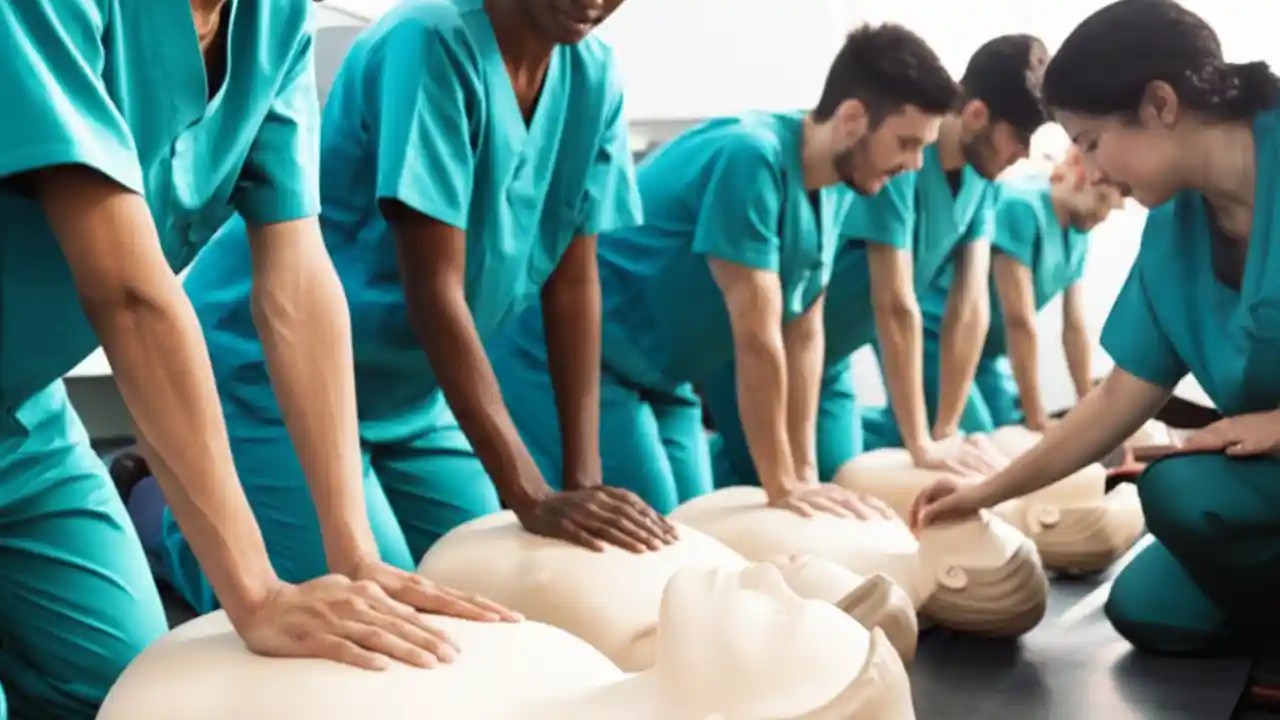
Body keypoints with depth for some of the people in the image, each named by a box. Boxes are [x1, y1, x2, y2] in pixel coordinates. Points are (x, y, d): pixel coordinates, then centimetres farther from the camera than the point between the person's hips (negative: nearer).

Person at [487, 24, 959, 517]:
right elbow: (757, 338, -26)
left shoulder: (835, 187, 0)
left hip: (658, 377, 9)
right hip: (565, 360, -9)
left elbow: (804, 334, 3)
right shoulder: (751, 157, -26)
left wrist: (804, 472, -1)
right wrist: (782, 485, -21)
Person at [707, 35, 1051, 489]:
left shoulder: (982, 172, -5)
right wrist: (922, 445, -28)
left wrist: (946, 429, -9)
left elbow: (969, 306, -5)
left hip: (830, 354, 8)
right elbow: (895, 308, -30)